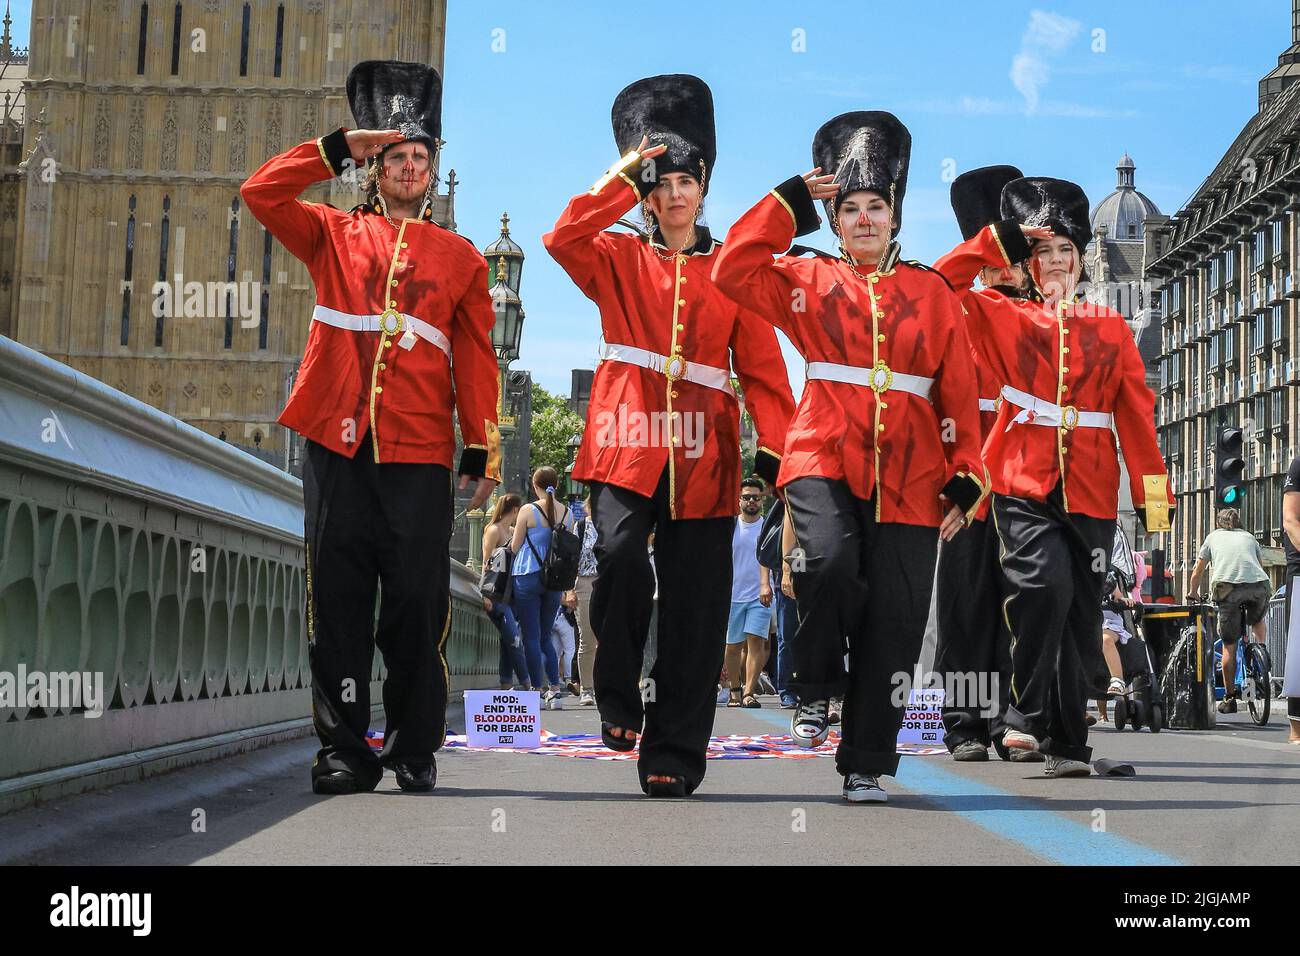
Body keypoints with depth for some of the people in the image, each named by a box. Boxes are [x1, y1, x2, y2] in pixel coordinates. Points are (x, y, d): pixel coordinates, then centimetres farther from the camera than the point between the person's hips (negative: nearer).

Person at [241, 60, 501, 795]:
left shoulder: (460, 258, 13)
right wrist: (341, 149, 2)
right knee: (339, 599, 0)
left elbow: (476, 358, 9)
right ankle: (345, 749, 6)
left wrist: (484, 449, 1)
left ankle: (416, 749, 8)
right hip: (338, 442, 1)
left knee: (418, 603, -2)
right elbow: (261, 192, 3)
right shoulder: (334, 235, 15)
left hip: (420, 453, 0)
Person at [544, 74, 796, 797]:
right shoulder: (618, 259, 12)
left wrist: (777, 450, -5)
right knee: (620, 558, -26)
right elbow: (563, 238, -8)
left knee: (695, 608, -1)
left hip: (703, 458, 1)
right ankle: (620, 697, -5)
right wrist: (623, 179, -5)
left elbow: (762, 366, 7)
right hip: (627, 445, -1)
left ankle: (674, 754, 6)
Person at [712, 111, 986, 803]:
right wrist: (789, 202, 3)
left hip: (909, 479, 1)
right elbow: (734, 270, -3)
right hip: (825, 459, -1)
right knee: (829, 561, -29)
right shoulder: (809, 281, 11)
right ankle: (815, 689, -4)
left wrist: (965, 480, 2)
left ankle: (866, 764, 10)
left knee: (892, 623, -1)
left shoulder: (931, 292, 11)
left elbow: (959, 392, 9)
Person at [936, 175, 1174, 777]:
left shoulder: (1111, 327, 13)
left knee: (1081, 618, 3)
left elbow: (1137, 412, 9)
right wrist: (996, 240, 0)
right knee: (1045, 585, -24)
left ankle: (1068, 744, 12)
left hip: (1091, 493, 2)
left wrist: (1152, 490, 1)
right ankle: (1027, 714, -13)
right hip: (1023, 485, -2)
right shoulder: (1006, 318, 11)